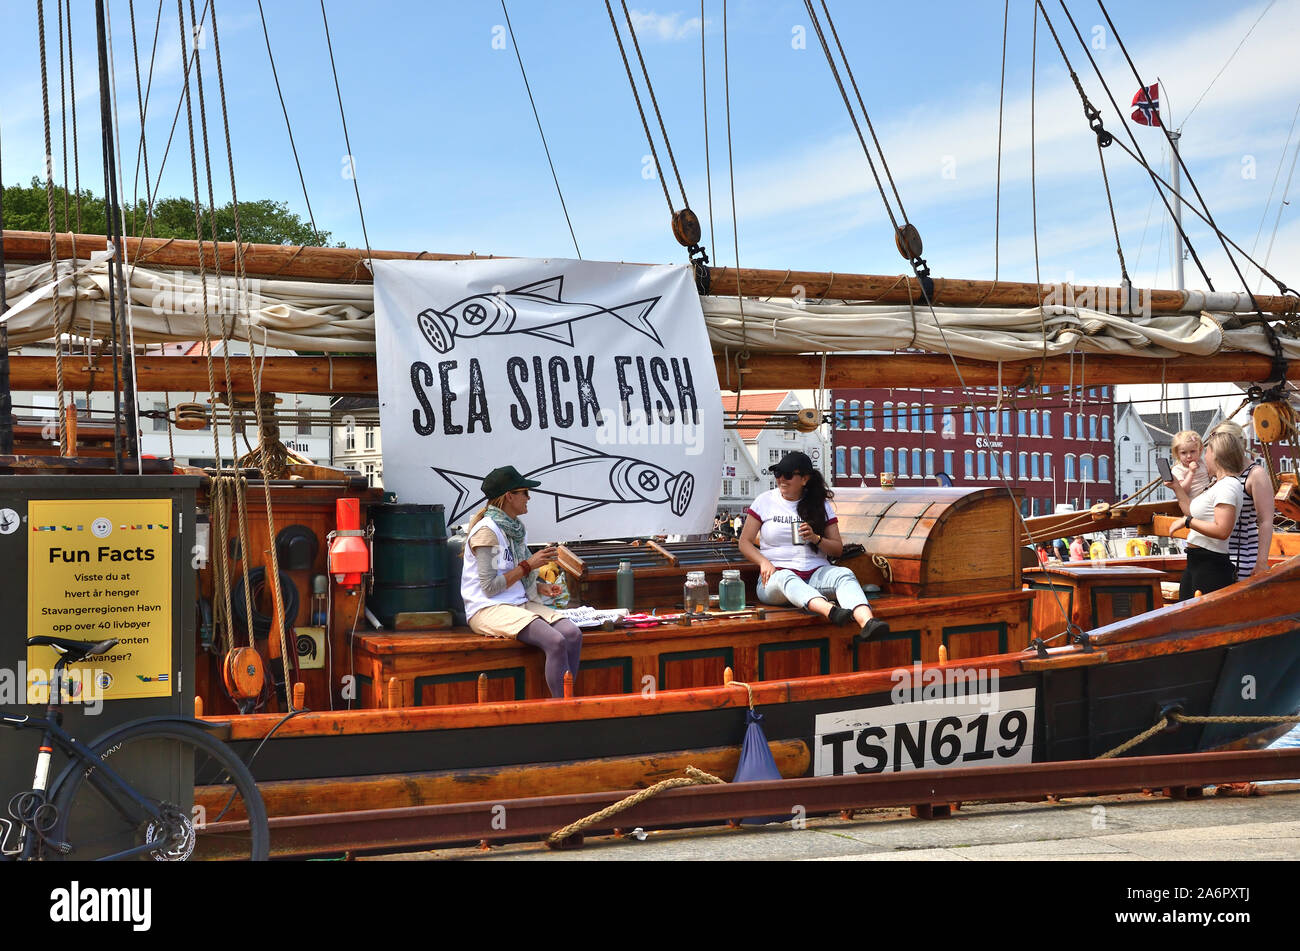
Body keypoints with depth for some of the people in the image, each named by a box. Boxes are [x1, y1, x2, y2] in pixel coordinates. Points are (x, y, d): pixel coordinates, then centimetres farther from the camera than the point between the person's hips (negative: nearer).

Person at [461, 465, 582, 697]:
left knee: (573, 634, -18)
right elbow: (489, 587, -17)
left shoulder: (516, 528, 15)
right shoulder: (486, 530, -11)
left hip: (520, 603, 8)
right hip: (489, 609, -8)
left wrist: (540, 588, 6)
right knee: (555, 641, -28)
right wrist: (528, 565, -12)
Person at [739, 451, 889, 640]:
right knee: (786, 579, -40)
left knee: (844, 575, -31)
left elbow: (838, 548, 12)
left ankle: (867, 622, -61)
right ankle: (831, 610, -69)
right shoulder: (765, 501, 11)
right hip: (777, 574, -2)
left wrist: (816, 539, -9)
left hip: (816, 574, 2)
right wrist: (764, 562, -10)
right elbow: (744, 542, 9)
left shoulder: (820, 504, 14)